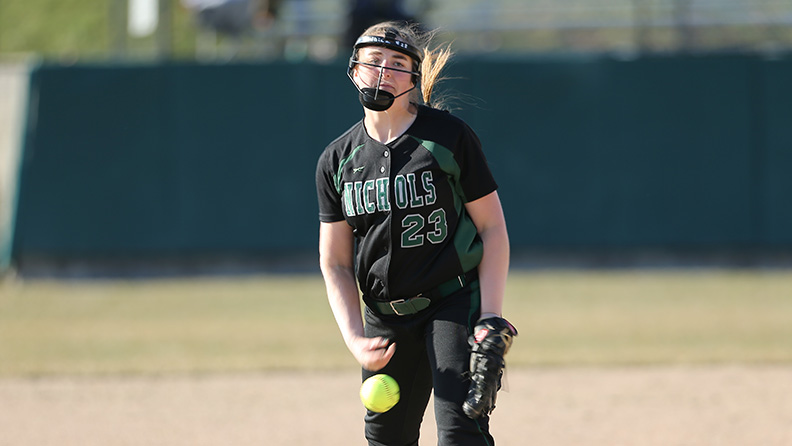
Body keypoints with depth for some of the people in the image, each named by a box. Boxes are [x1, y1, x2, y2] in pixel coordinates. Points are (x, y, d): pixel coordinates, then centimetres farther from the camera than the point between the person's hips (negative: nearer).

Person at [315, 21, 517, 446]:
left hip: (454, 301, -5)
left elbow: (493, 227, -5)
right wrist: (355, 340, -7)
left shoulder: (449, 136, -7)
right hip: (386, 314, 5)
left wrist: (491, 320, -14)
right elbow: (335, 264, 7)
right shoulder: (337, 160, 4)